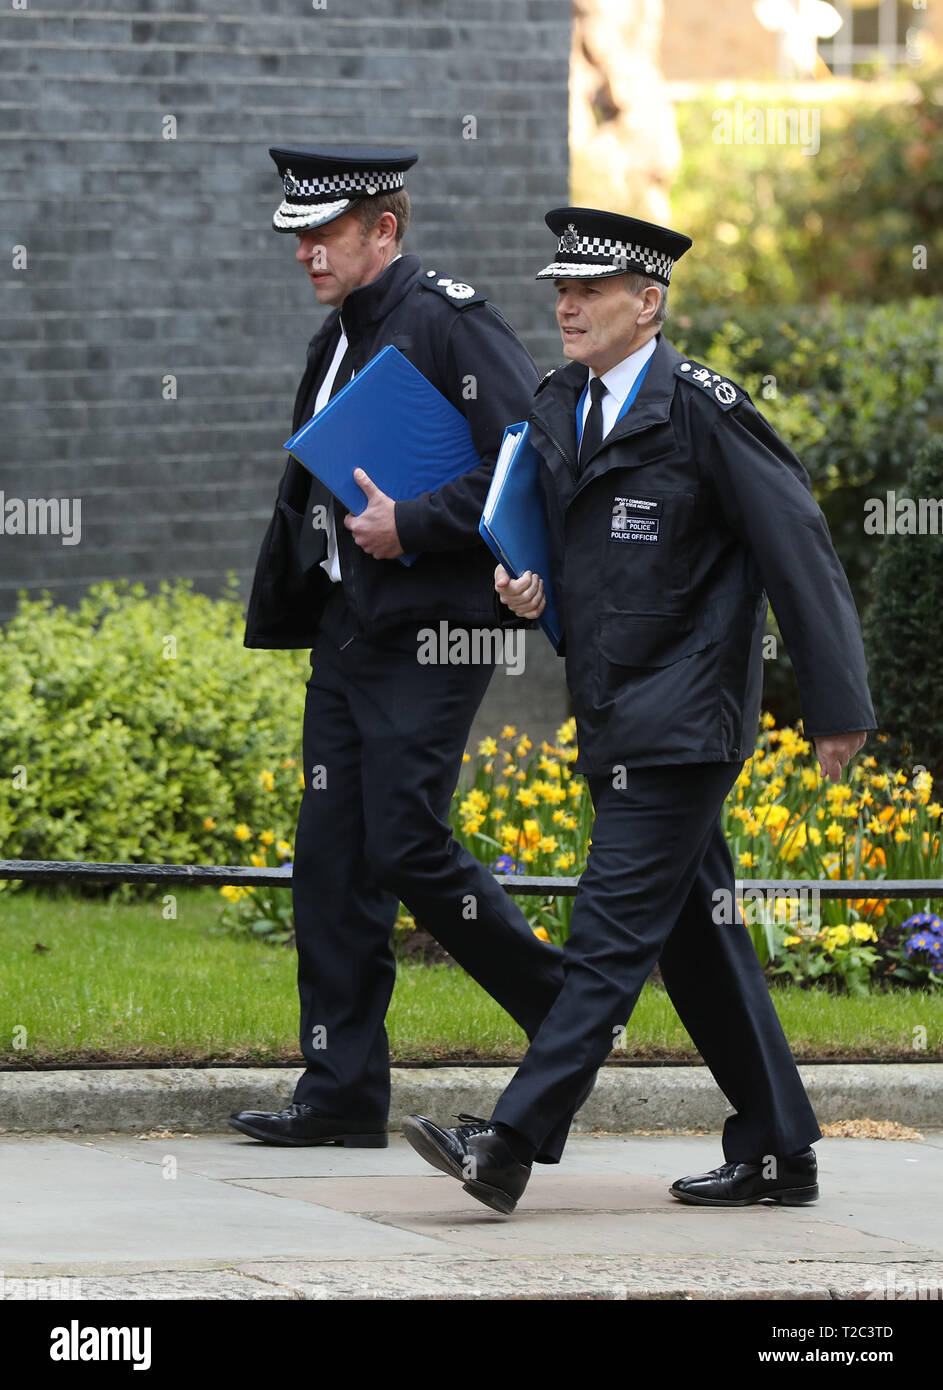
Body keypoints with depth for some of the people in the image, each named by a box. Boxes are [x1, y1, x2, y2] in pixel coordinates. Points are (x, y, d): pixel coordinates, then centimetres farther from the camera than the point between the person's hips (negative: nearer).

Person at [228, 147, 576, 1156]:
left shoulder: (451, 323, -10)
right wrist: (280, 619, 22)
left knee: (405, 846, -13)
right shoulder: (336, 344, 18)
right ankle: (341, 1096, 7)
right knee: (331, 859, 4)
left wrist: (414, 524, -19)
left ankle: (562, 1009, 5)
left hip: (429, 636, -9)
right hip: (347, 635, 9)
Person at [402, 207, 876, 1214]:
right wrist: (525, 584, 1)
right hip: (615, 722, 9)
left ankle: (507, 1147, -17)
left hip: (682, 724, -9)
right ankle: (777, 1153, 19)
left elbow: (796, 550, -10)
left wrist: (836, 708, -9)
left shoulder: (703, 410, -12)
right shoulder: (554, 409, 11)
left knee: (612, 933, -11)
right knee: (696, 934, 12)